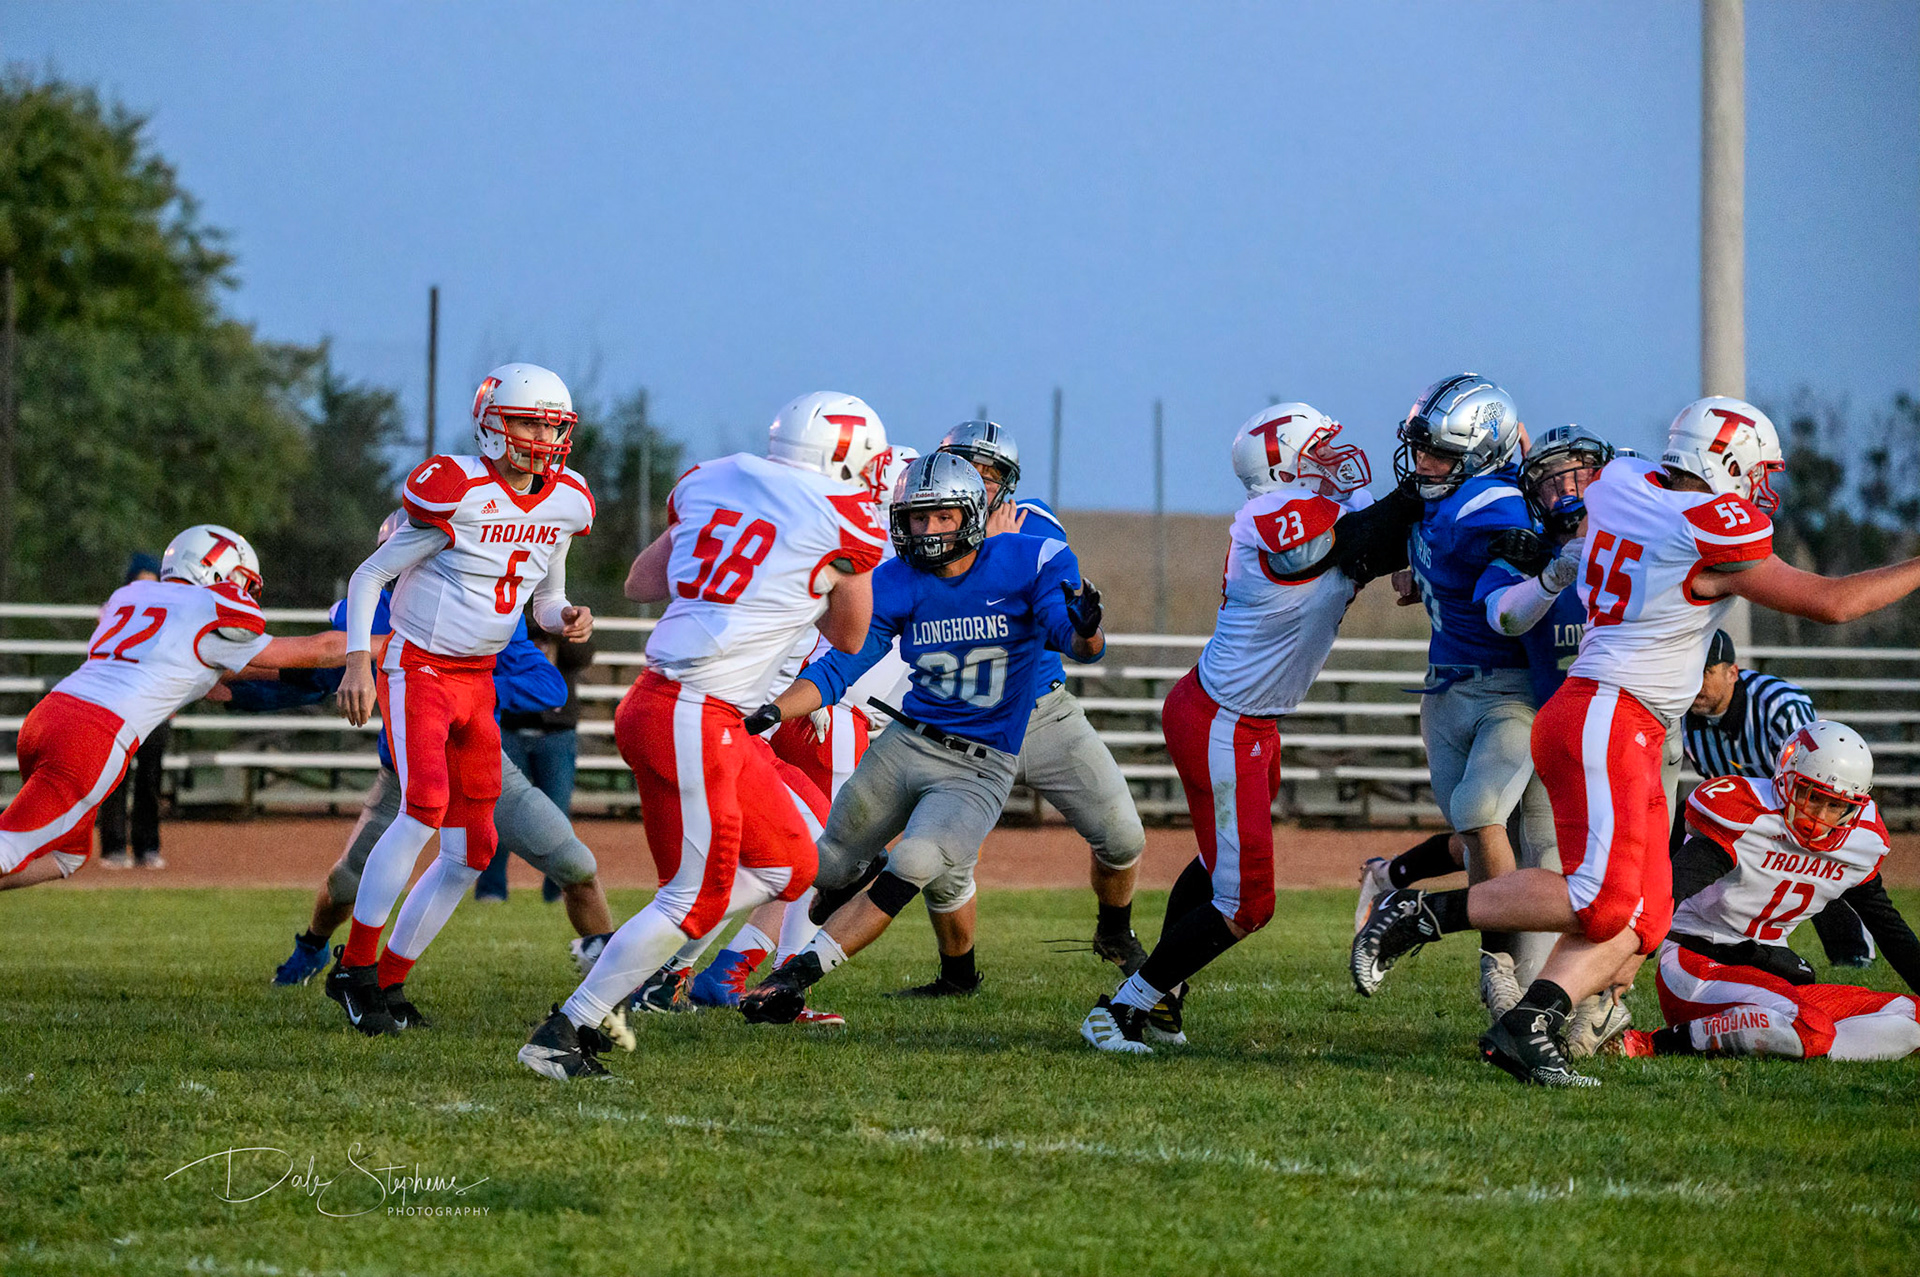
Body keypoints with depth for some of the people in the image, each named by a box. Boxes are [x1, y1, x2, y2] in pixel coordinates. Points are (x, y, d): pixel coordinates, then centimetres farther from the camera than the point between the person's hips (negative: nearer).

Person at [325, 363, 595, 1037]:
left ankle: (388, 977, 18)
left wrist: (566, 620, -5)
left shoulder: (565, 503, 3)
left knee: (471, 850, 5)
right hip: (418, 670, -7)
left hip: (479, 681, 7)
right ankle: (355, 966, -17)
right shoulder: (456, 492, -17)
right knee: (426, 805, -27)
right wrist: (359, 663, -19)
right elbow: (368, 577, -10)